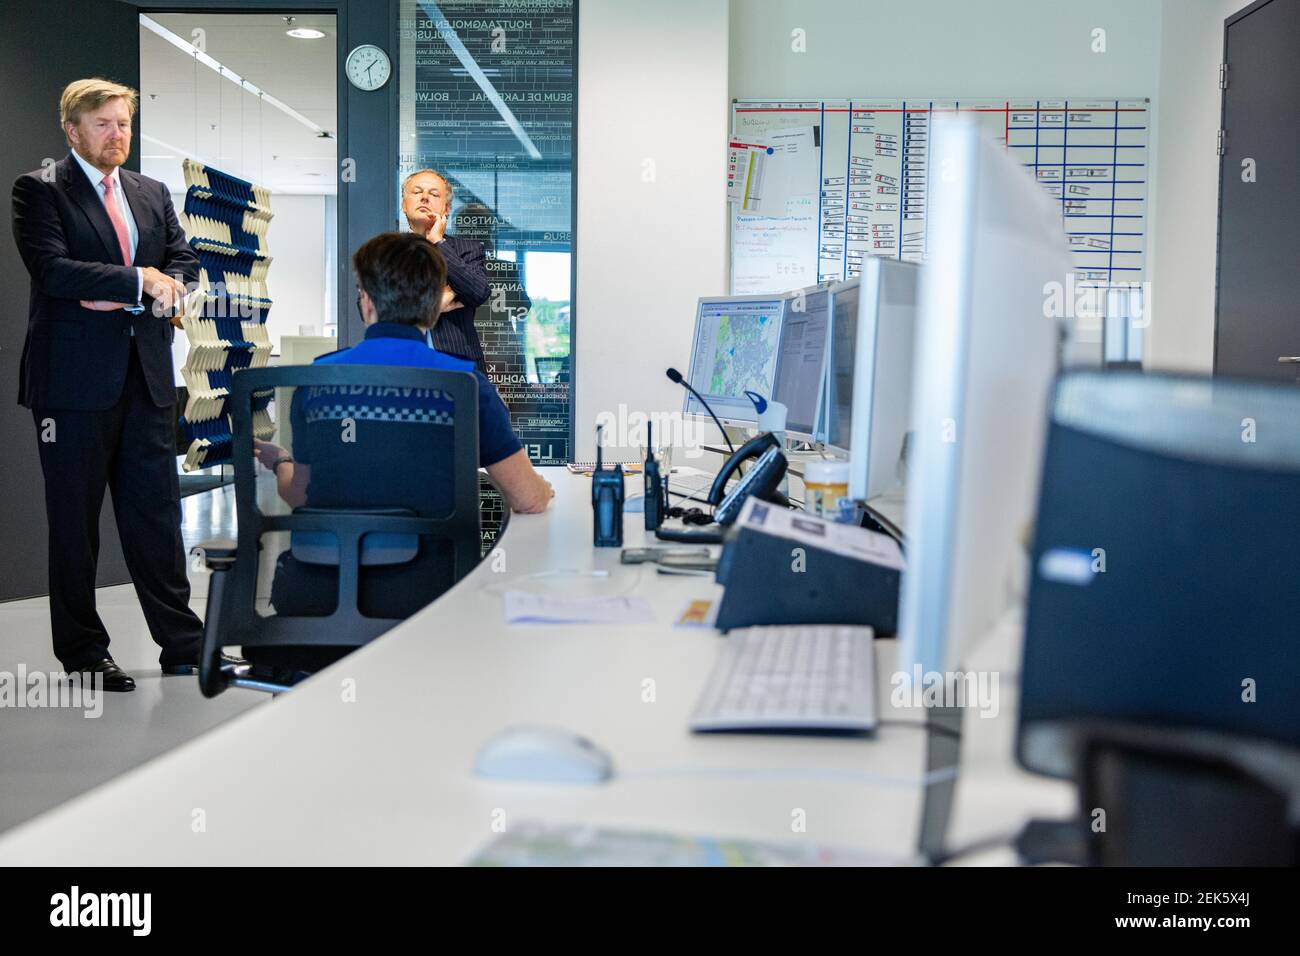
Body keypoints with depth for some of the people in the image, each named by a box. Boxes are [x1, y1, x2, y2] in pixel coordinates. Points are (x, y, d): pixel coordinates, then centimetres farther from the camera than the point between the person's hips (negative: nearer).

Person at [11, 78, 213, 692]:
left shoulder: (153, 194, 16)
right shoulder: (40, 190, -1)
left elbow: (184, 265, 9)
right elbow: (52, 271, -14)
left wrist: (127, 297, -8)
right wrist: (138, 281, -13)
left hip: (147, 376, 5)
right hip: (75, 379, -4)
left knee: (156, 514, 8)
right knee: (74, 521, 5)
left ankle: (182, 645, 15)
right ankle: (82, 655, 15)